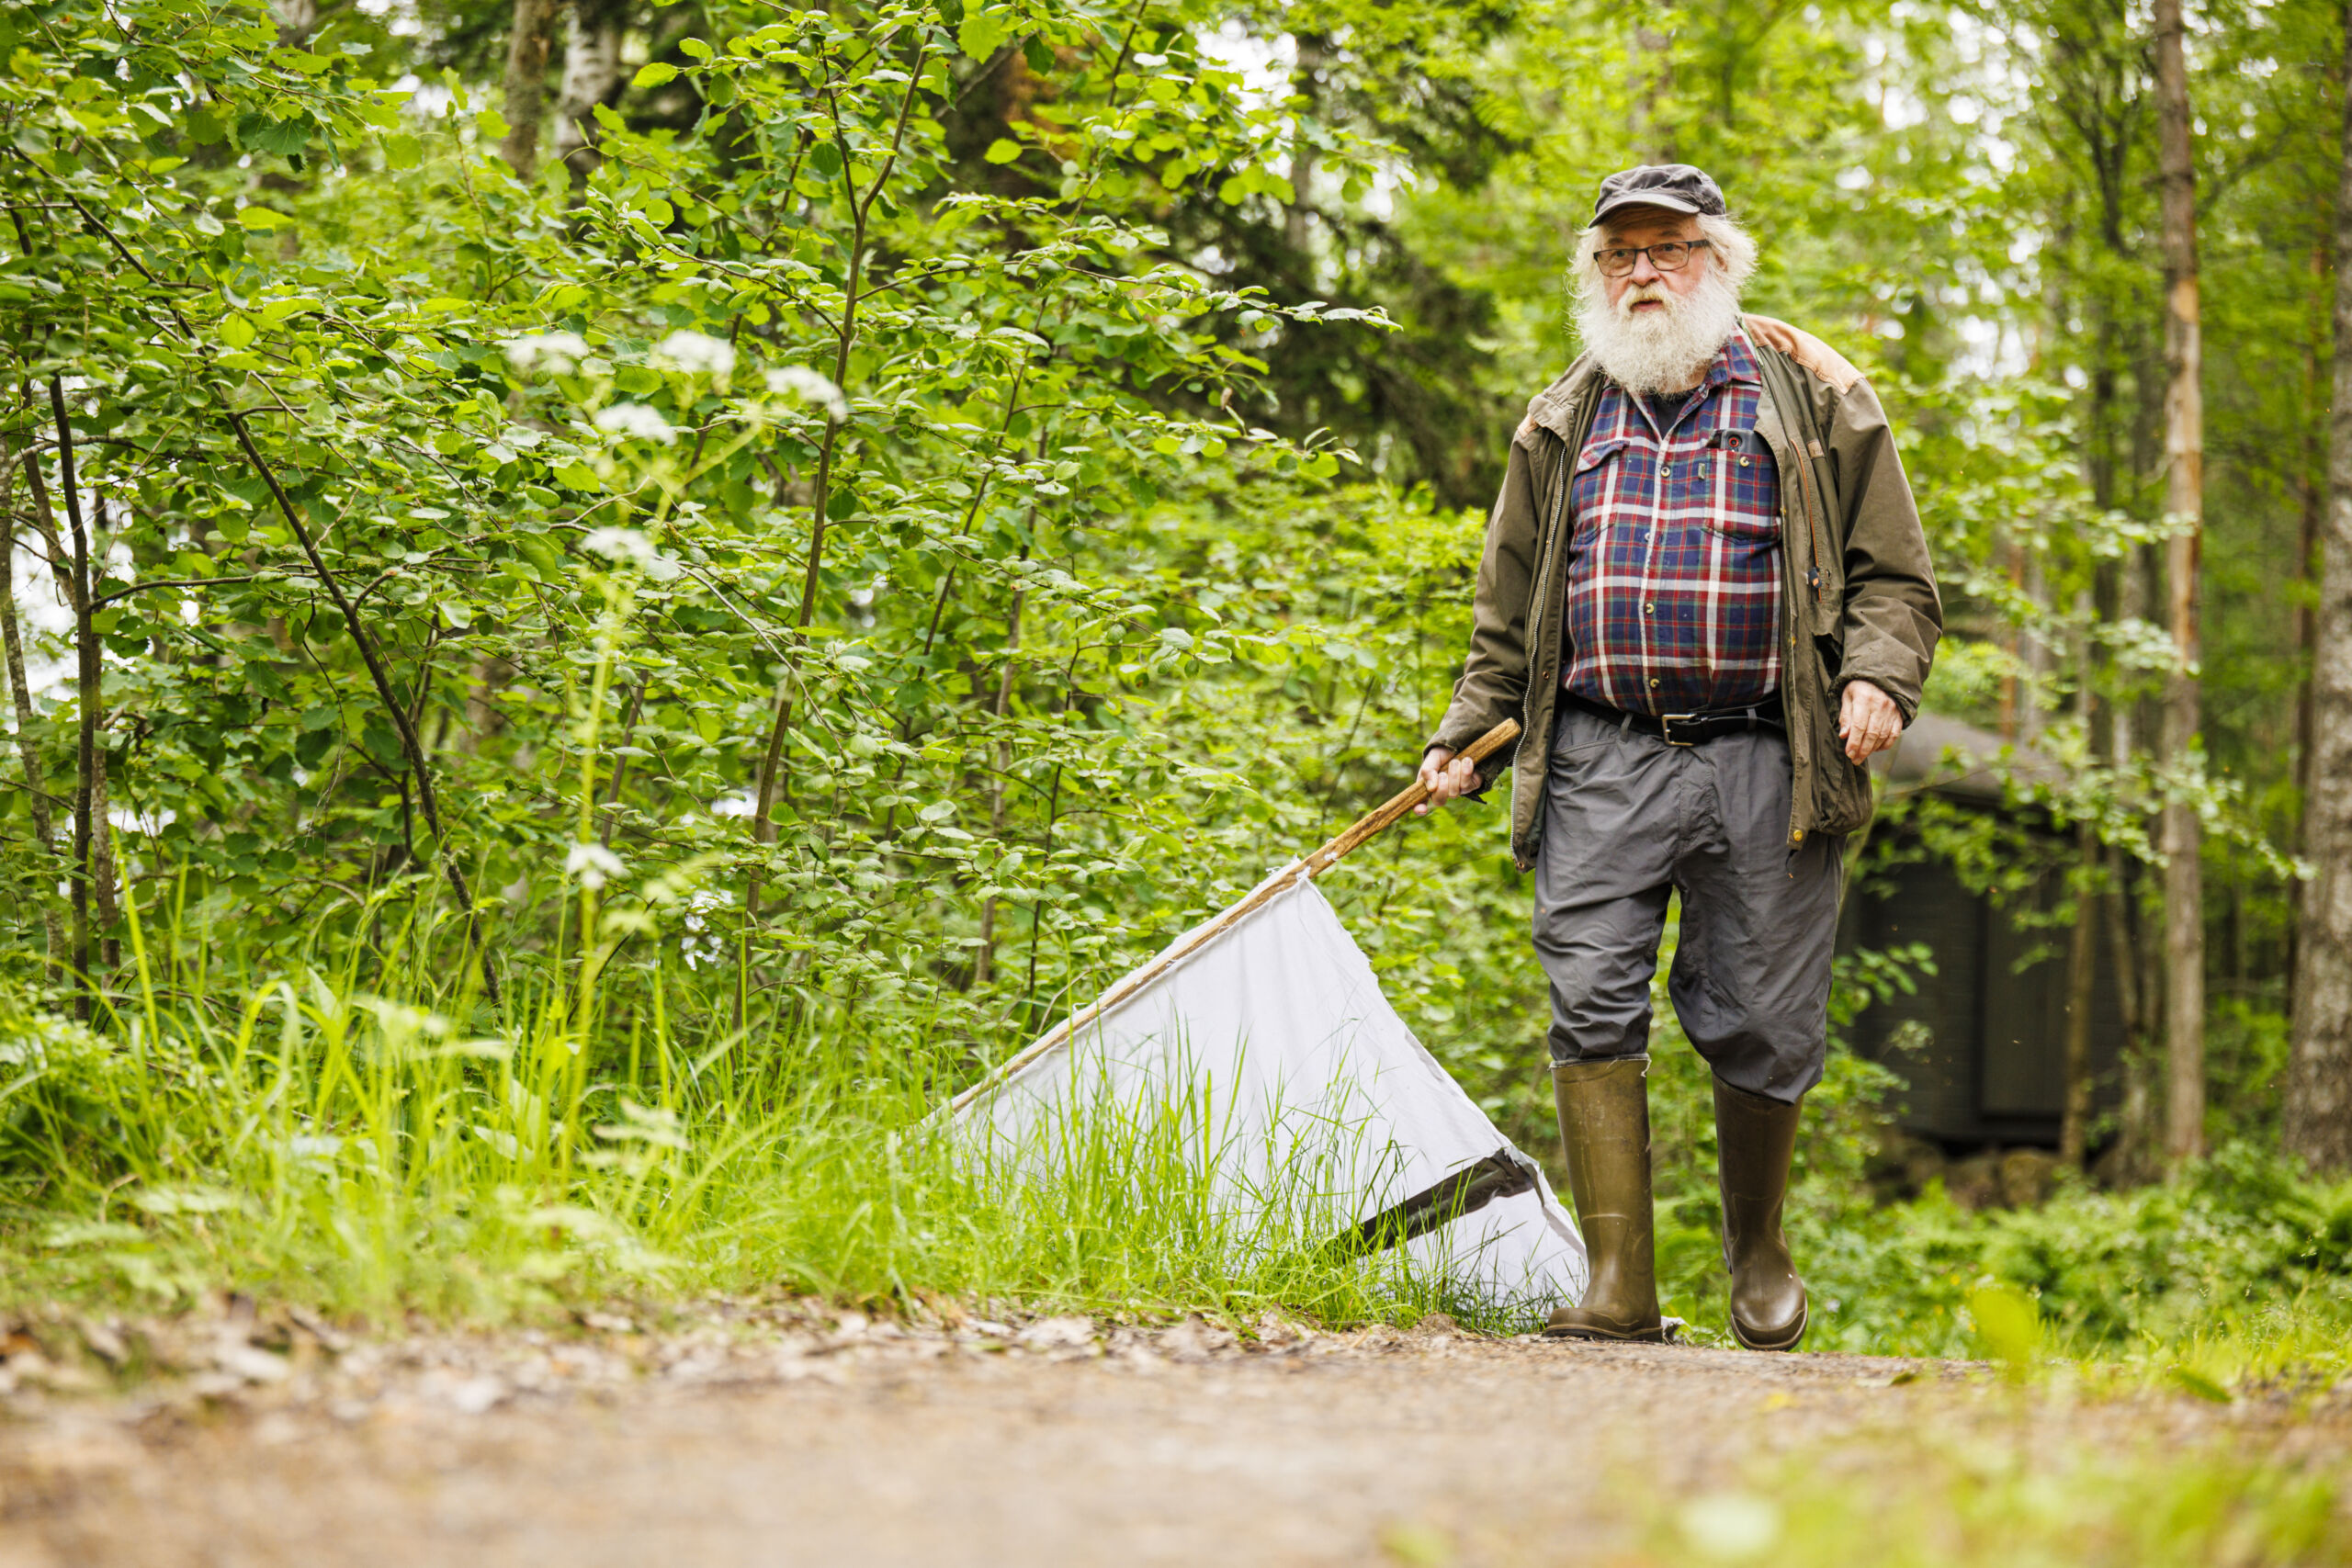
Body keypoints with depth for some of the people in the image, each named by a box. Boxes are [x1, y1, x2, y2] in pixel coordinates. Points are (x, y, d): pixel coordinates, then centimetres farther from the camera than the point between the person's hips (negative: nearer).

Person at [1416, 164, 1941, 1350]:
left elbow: (1894, 575, 8)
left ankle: (1756, 1249, 25)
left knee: (1760, 1023, 1)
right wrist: (1462, 743, 13)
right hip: (1598, 763, 2)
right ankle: (1618, 1279, -7)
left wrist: (1878, 679, -10)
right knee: (1591, 1004, -10)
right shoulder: (1563, 425, 17)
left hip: (1765, 760, -2)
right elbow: (1507, 613, 22)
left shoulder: (1810, 399, 9)